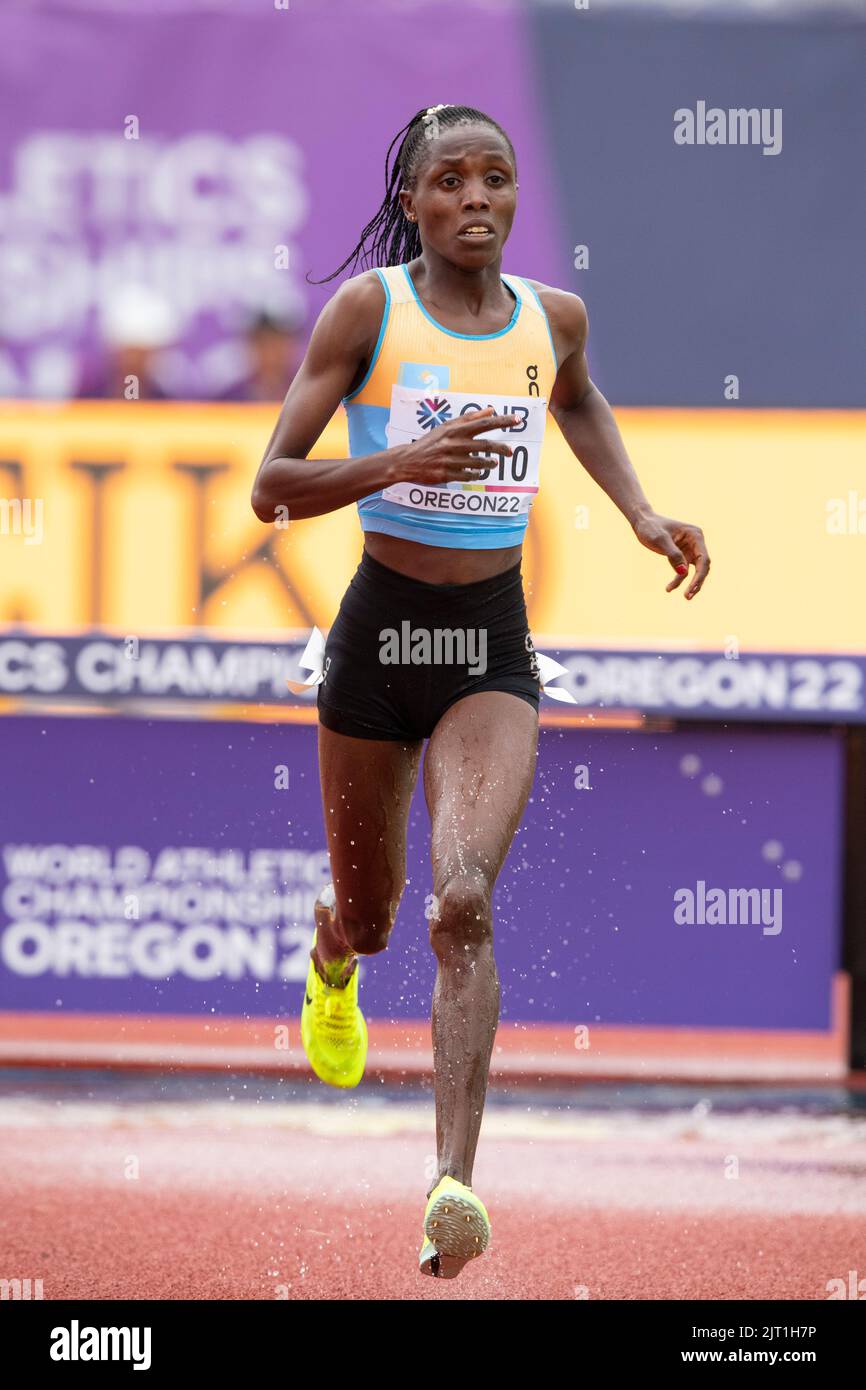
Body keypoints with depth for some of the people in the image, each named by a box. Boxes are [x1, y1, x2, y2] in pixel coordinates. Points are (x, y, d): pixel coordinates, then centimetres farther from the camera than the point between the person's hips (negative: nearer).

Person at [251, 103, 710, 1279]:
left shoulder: (553, 318, 2)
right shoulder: (368, 306, -8)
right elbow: (271, 487, -12)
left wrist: (641, 514, 14)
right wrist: (403, 461, -28)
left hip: (495, 651, 1)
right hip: (381, 633, -1)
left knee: (465, 899, -22)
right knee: (369, 916, 17)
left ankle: (456, 1182, -29)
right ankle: (331, 964, 57)